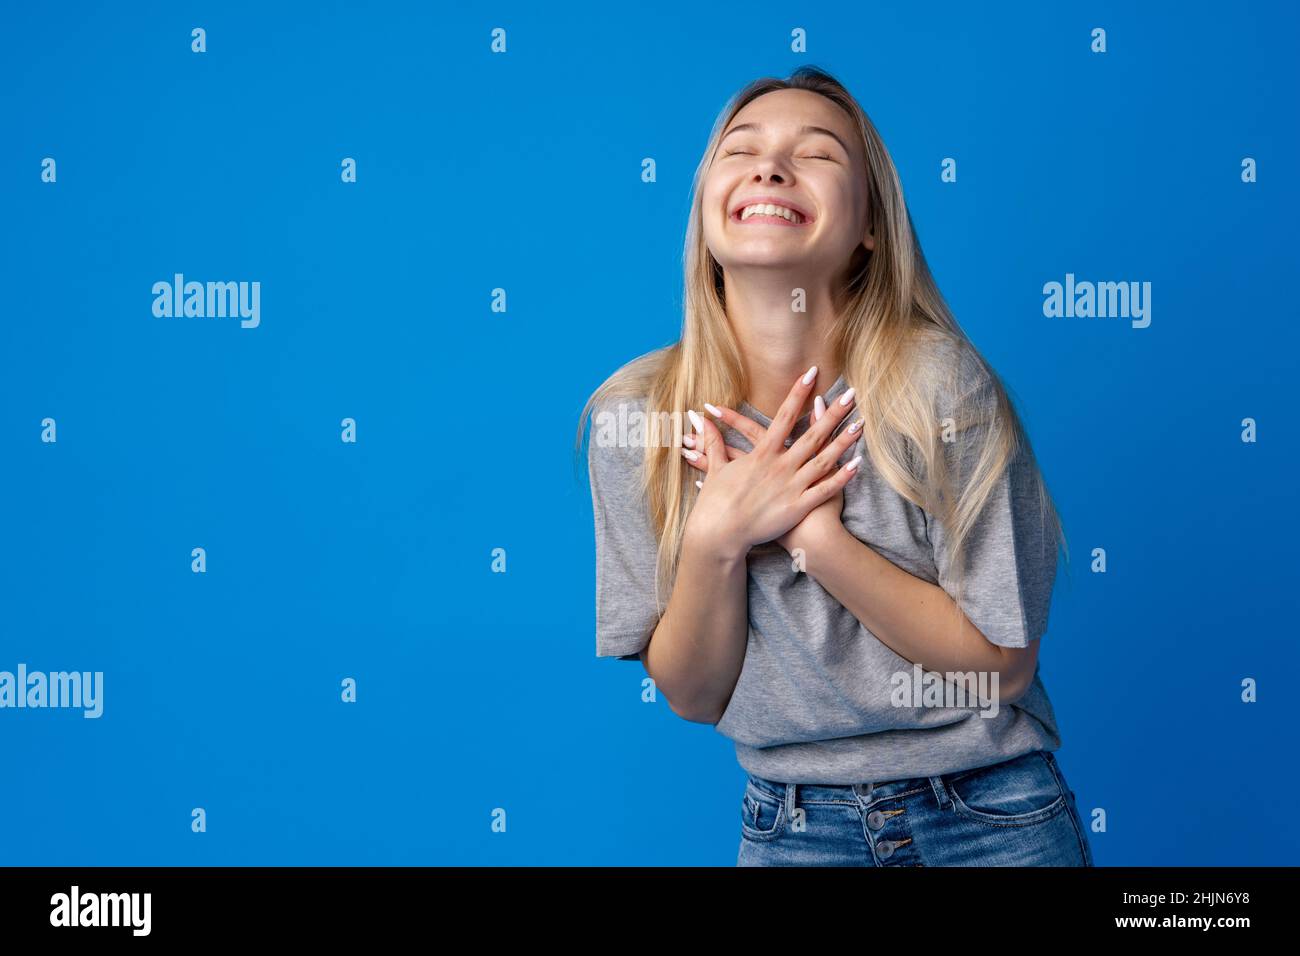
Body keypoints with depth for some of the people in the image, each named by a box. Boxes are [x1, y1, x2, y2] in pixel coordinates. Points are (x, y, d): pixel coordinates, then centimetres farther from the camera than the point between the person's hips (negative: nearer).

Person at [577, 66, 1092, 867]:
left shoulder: (937, 382, -17)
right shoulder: (635, 415, -11)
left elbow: (1002, 664, -13)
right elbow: (692, 696, -6)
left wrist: (816, 537, -23)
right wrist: (715, 538, -23)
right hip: (792, 826, 2)